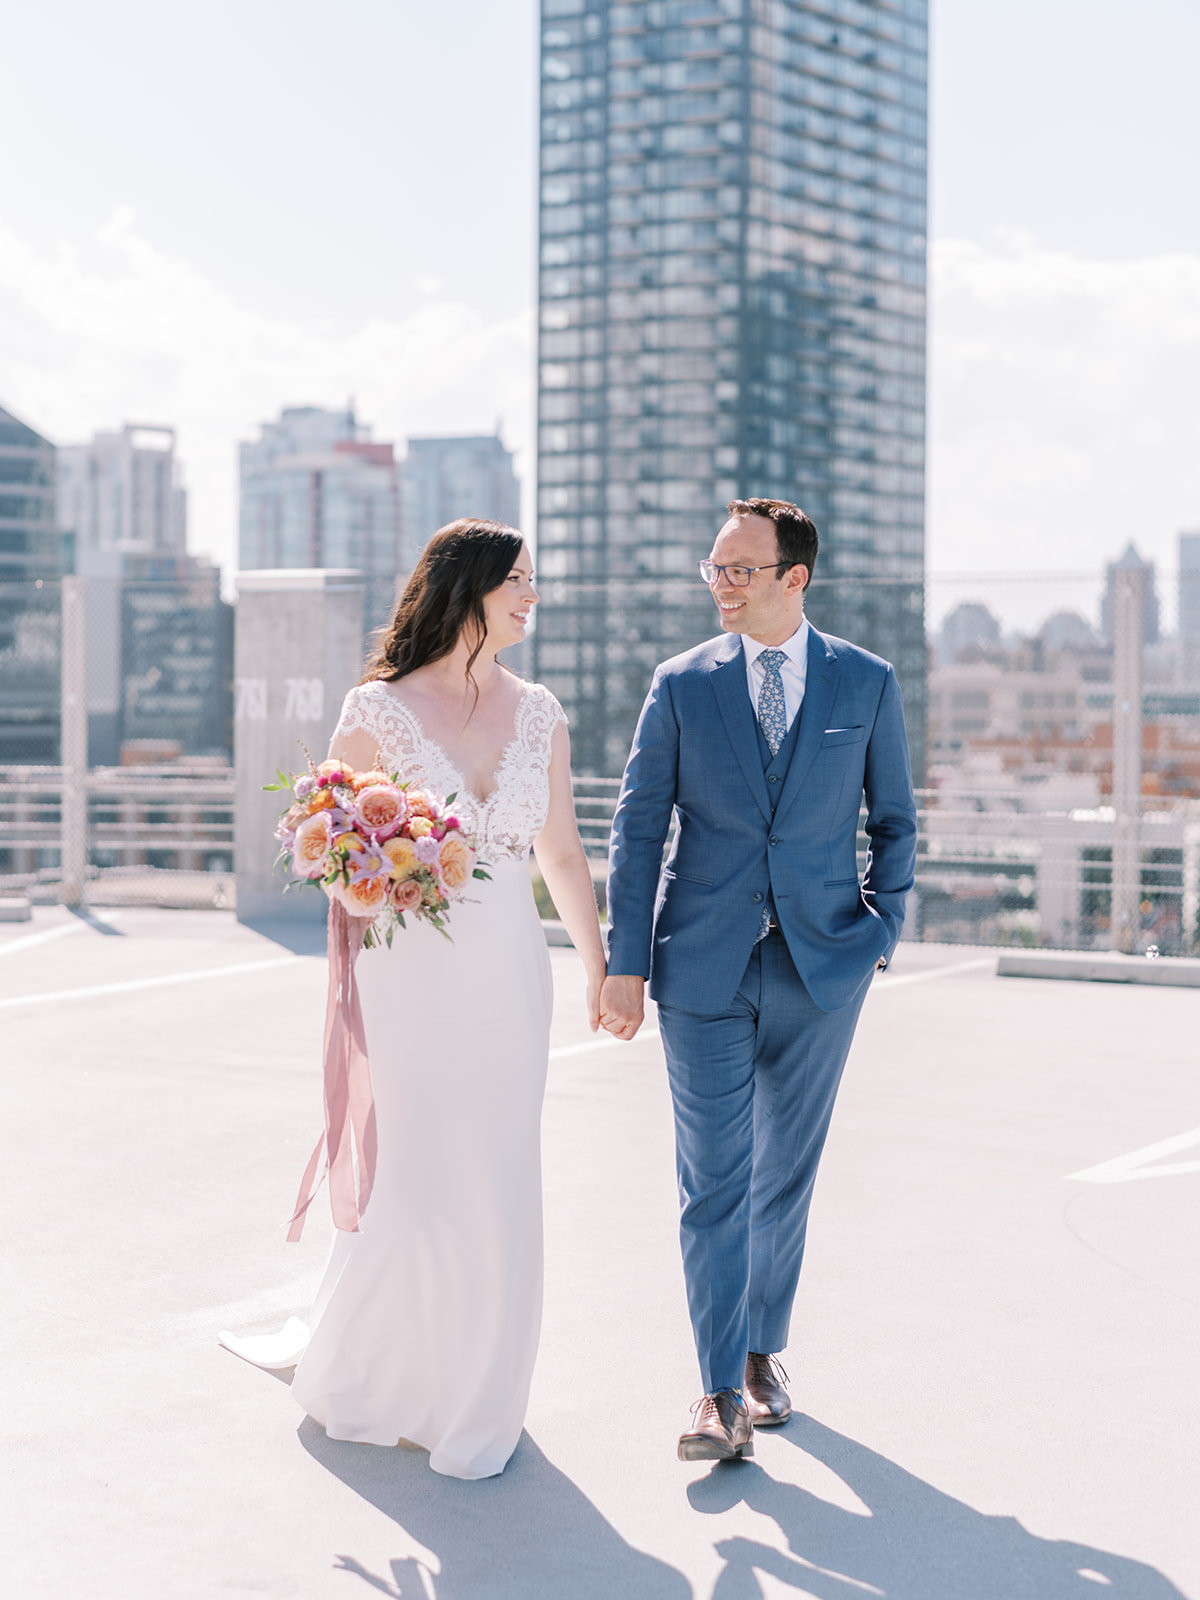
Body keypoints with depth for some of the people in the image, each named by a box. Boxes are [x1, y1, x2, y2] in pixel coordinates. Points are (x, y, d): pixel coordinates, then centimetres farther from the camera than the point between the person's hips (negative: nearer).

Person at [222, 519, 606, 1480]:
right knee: (411, 1178, -1)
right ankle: (361, 1379, 24)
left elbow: (562, 856, 13)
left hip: (509, 969, 3)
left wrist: (601, 968, 13)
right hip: (411, 970, -3)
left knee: (497, 1180, 5)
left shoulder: (539, 714, 8)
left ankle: (477, 1399, 21)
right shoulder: (377, 710, -4)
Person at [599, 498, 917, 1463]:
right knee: (714, 1182, -3)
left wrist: (883, 930, 0)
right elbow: (638, 829, 0)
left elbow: (895, 821, 11)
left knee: (787, 1175, 12)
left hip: (823, 967, 1)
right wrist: (625, 965, -5)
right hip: (705, 967, -1)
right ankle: (723, 1396, 1)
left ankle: (763, 1349, 29)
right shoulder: (681, 685, 1)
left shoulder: (868, 684, 2)